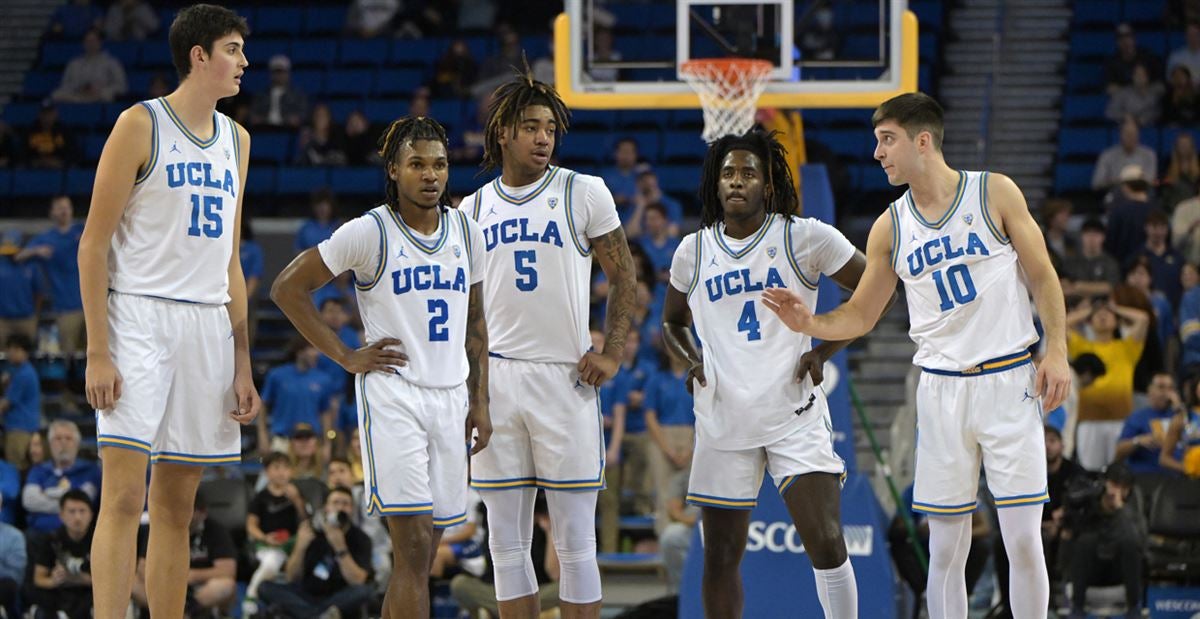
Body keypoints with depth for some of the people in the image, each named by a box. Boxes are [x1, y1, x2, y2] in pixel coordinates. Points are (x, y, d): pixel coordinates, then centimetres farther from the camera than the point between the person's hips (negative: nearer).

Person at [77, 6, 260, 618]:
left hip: (207, 327, 6)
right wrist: (98, 354, -14)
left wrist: (242, 361, 15)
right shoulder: (141, 125, -4)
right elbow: (93, 243, -7)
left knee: (177, 506, 7)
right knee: (124, 494, -14)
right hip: (139, 318, -6)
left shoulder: (235, 140, 16)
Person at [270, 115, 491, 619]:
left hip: (450, 398, 6)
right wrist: (345, 357, -6)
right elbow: (288, 288, -4)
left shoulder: (466, 232, 10)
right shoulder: (369, 232, -7)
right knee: (414, 548, -15)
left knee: (421, 554, 8)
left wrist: (479, 402, 14)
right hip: (392, 394, -6)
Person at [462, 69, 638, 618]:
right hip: (495, 380, 3)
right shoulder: (474, 209, 12)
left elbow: (623, 278, 5)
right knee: (507, 542, 4)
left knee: (575, 541, -3)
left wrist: (611, 353, -6)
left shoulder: (583, 193, 2)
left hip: (566, 379, -3)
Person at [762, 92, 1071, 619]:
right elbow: (860, 316, 12)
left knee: (1023, 540, -6)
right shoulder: (890, 228, 7)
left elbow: (1043, 278, 2)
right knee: (945, 549, 1)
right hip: (941, 391, 3)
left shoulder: (996, 194, -1)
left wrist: (1056, 351, -8)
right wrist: (810, 324, -7)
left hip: (1009, 380, -3)